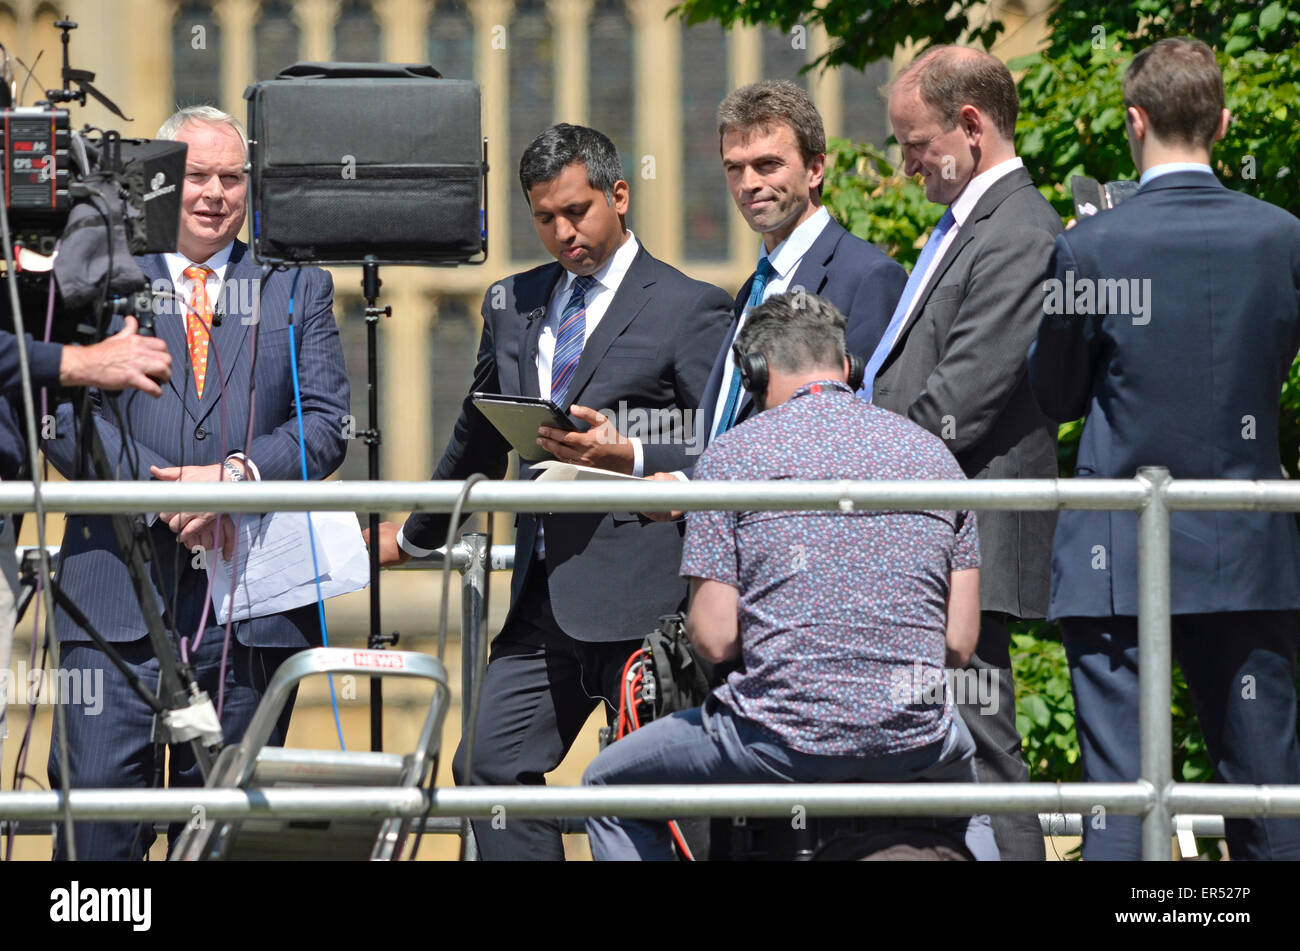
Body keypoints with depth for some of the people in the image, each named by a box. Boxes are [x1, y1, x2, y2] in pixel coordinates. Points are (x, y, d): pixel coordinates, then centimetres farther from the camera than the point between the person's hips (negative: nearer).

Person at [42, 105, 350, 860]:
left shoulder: (298, 288, 15)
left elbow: (327, 424, 6)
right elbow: (63, 416, -1)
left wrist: (240, 473, -12)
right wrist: (164, 491, -13)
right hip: (121, 598, -2)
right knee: (98, 798, -11)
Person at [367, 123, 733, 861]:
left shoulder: (689, 308, -2)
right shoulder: (512, 304, 18)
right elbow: (478, 439, 30)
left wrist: (628, 457, -20)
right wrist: (415, 536, 37)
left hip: (641, 598, -7)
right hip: (543, 599, 7)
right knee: (491, 763, 3)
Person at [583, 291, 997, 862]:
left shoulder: (732, 456, -1)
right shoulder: (931, 453, 10)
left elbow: (714, 639, -6)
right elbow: (960, 643, 7)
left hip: (783, 739, -4)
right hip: (915, 739, 4)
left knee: (611, 787, 20)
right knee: (962, 778, 40)